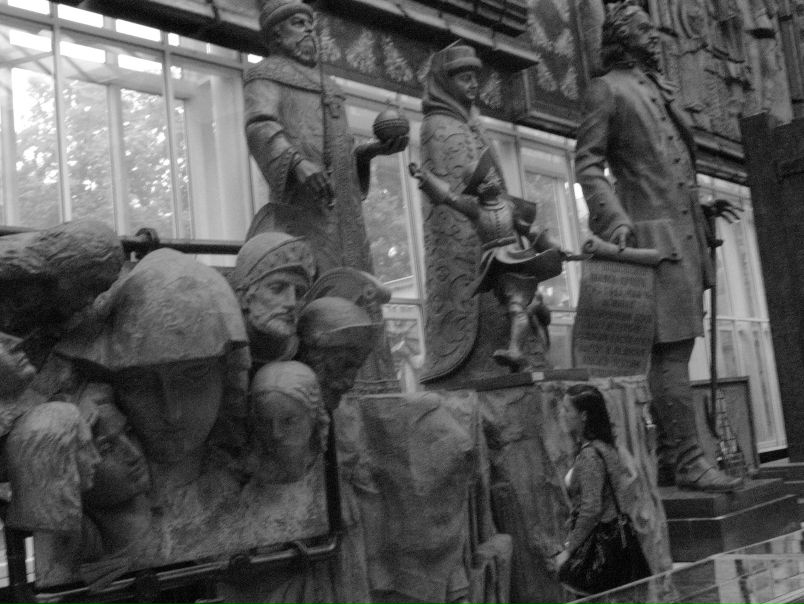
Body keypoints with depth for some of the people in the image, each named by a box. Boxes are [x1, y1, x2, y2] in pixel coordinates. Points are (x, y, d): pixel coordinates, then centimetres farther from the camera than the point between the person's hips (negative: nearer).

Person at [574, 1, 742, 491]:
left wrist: (703, 204, 18)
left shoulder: (659, 91, 23)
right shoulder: (608, 89, 0)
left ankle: (671, 459, 15)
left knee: (677, 349, 9)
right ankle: (688, 461, -9)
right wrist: (614, 217, -22)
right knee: (671, 350, -11)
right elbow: (588, 162, -9)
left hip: (686, 234, 9)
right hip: (653, 234, -9)